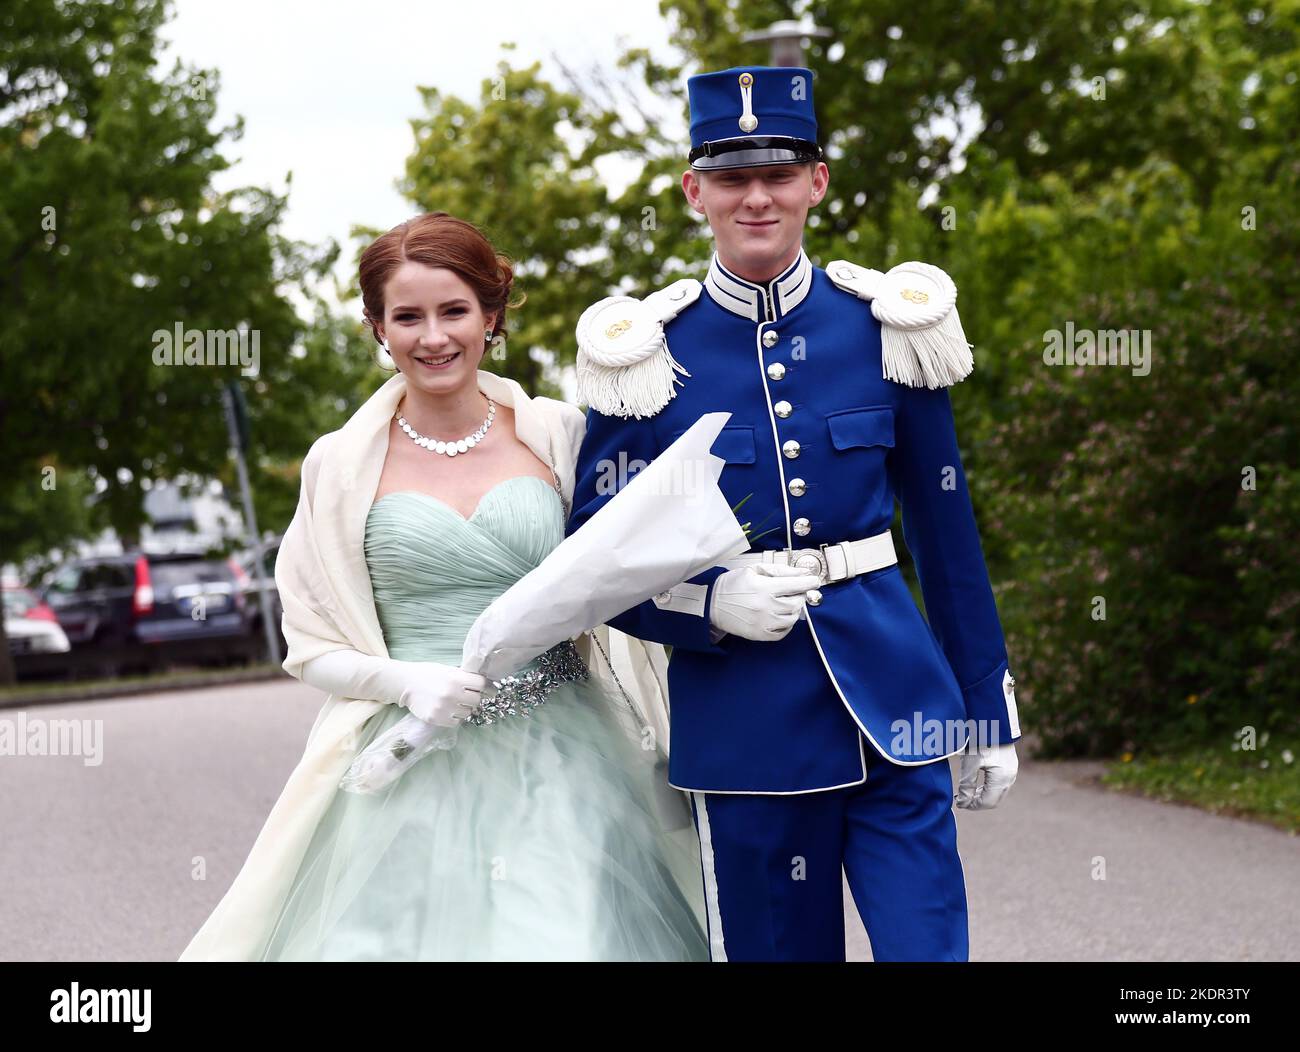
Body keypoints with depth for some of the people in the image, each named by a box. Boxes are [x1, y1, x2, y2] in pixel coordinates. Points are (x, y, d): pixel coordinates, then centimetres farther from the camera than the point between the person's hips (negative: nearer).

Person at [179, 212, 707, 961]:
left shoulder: (559, 436, 6)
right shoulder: (342, 465, 6)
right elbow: (313, 647, 8)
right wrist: (404, 681, -10)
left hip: (561, 765, 0)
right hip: (416, 774, 0)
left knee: (570, 936, -11)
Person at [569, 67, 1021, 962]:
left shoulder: (886, 323, 4)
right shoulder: (648, 351, -1)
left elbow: (946, 528, 10)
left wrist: (989, 715, 11)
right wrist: (710, 604, -17)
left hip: (894, 711, 1)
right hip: (744, 721, -1)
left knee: (929, 944, -3)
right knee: (774, 946, 6)